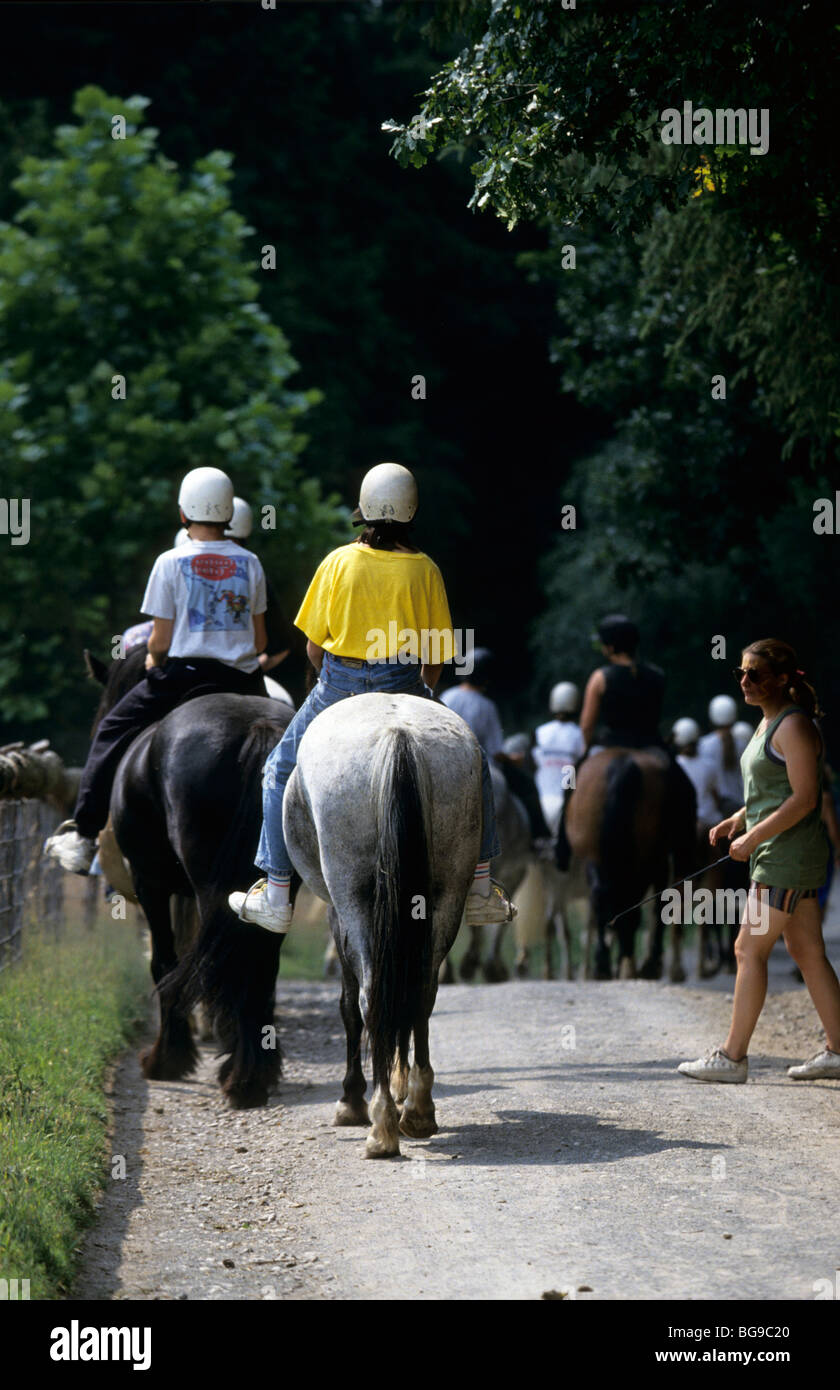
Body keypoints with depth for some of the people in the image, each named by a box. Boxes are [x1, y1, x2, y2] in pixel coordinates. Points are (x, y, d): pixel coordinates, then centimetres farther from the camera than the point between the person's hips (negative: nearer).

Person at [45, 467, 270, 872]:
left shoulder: (171, 562, -4)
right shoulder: (250, 563, 5)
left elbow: (160, 641, -4)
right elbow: (260, 639, 11)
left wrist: (154, 661, 18)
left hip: (185, 672, -3)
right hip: (243, 681, 3)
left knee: (112, 731, 12)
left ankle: (83, 834, 8)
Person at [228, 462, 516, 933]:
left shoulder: (337, 563, -1)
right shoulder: (425, 570, -2)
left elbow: (313, 647, 3)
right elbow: (436, 656, 1)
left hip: (337, 687, 0)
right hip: (403, 688, 0)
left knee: (281, 771, 21)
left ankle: (276, 897, 16)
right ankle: (480, 890, 18)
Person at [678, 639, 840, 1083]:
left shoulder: (794, 726, -15)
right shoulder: (769, 723, 15)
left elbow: (804, 798, -21)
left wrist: (753, 837, -19)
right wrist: (740, 818, 11)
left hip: (787, 856, -10)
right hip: (777, 855, 10)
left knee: (750, 950, -8)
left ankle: (732, 1056, -5)